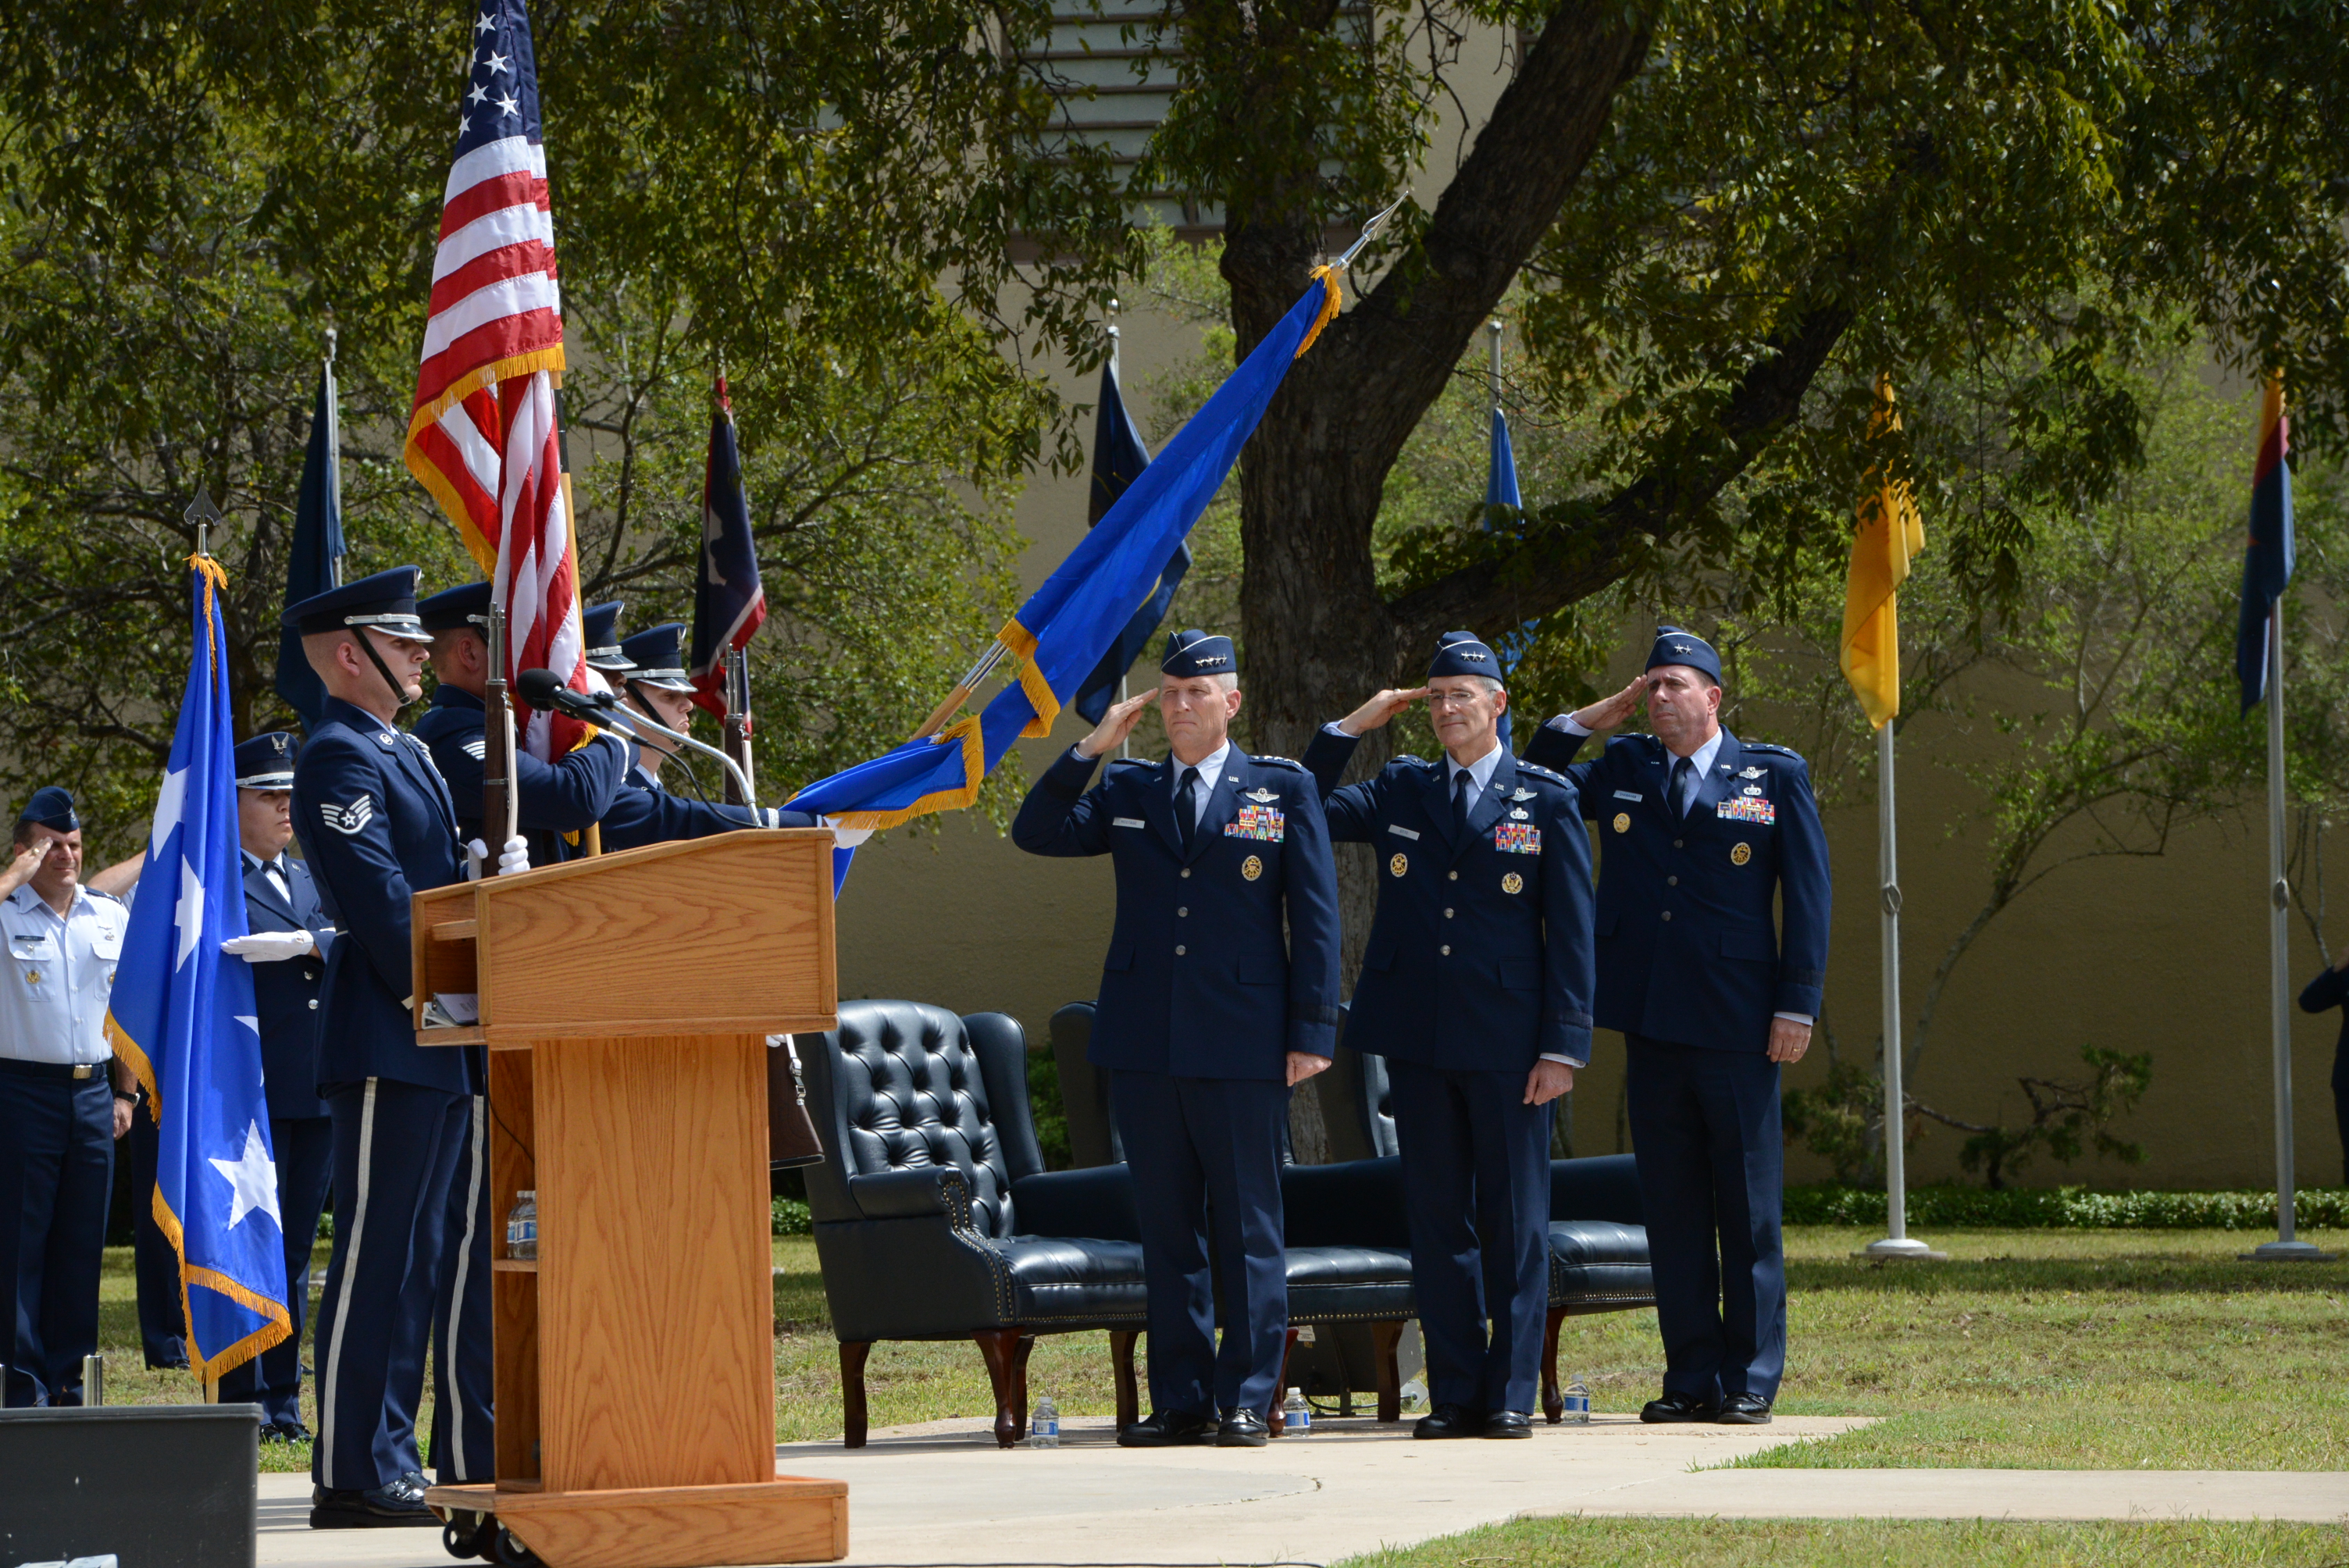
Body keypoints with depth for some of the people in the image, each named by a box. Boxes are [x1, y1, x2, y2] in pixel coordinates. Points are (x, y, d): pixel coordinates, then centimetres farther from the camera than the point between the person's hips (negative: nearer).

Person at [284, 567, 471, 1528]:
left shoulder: (407, 754, 20)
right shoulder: (339, 757, -10)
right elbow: (379, 898, -17)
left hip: (440, 1050, 10)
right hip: (388, 1044, -10)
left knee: (412, 1258, 10)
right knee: (373, 1254, -9)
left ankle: (390, 1464, 13)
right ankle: (353, 1475, -9)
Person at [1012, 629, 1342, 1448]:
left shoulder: (1284, 789, 4)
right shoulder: (1127, 791, 13)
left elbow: (1315, 916, 2)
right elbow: (1036, 833, 4)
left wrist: (1311, 1032, -5)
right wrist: (1091, 748, -3)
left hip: (1241, 1044, -3)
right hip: (1144, 1043, 3)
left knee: (1246, 1228, -1)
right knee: (1166, 1227, 6)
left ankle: (1246, 1401, 3)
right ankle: (1181, 1401, 10)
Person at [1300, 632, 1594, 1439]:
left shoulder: (1547, 800, 2)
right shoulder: (1400, 790, 12)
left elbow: (1571, 931, 0)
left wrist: (1563, 1045, -6)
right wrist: (1350, 728, 3)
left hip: (1507, 1040, -3)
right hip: (1419, 1038, 3)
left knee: (1513, 1220, 0)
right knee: (1436, 1216, 5)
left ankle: (1512, 1394, 4)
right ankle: (1455, 1394, 9)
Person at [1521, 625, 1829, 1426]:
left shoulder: (1775, 777, 3)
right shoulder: (1621, 771, 13)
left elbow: (1807, 894, 2)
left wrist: (1797, 1003, -5)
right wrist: (1589, 719, 10)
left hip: (1738, 1028, -3)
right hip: (1652, 1024, 4)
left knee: (1748, 1211, 0)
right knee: (1671, 1208, 5)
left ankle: (1751, 1380, 5)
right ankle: (1691, 1377, 10)